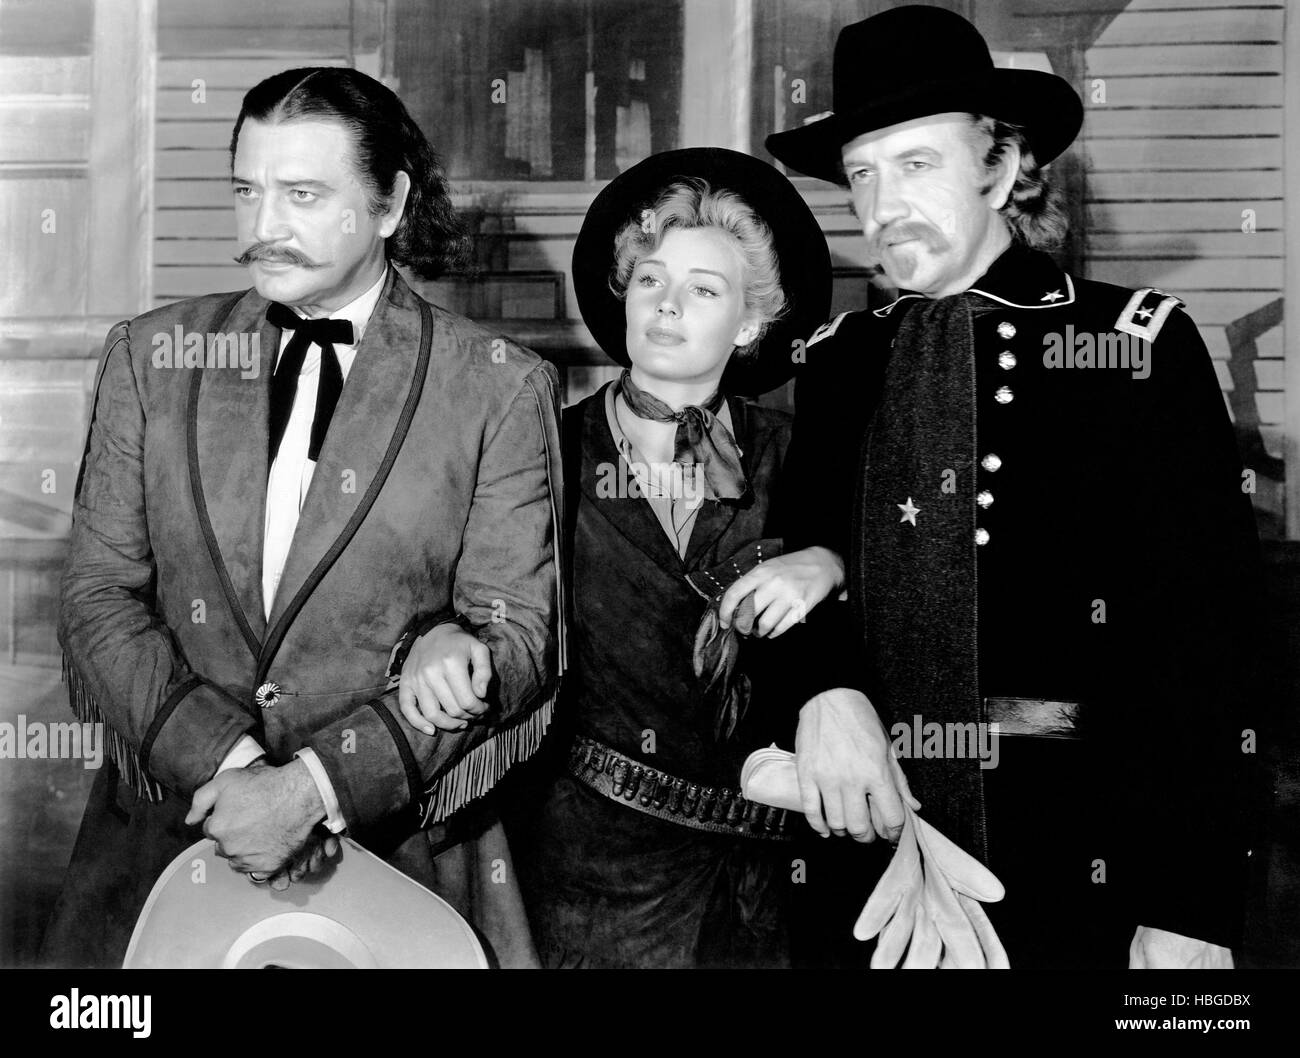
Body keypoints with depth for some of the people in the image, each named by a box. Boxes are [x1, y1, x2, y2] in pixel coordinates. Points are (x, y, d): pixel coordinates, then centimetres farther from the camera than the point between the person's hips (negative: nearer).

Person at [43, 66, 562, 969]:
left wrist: (317, 783, -17)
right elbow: (100, 598, 1)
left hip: (398, 851, -2)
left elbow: (517, 637, -8)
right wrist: (224, 764, -14)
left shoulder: (501, 389, -5)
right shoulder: (153, 356, 4)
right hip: (167, 834, 3)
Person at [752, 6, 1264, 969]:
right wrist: (828, 685, -20)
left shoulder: (1138, 343, -5)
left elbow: (1204, 632, -9)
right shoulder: (835, 363, 5)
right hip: (867, 844, 3)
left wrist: (1188, 911, -15)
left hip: (1082, 871, -2)